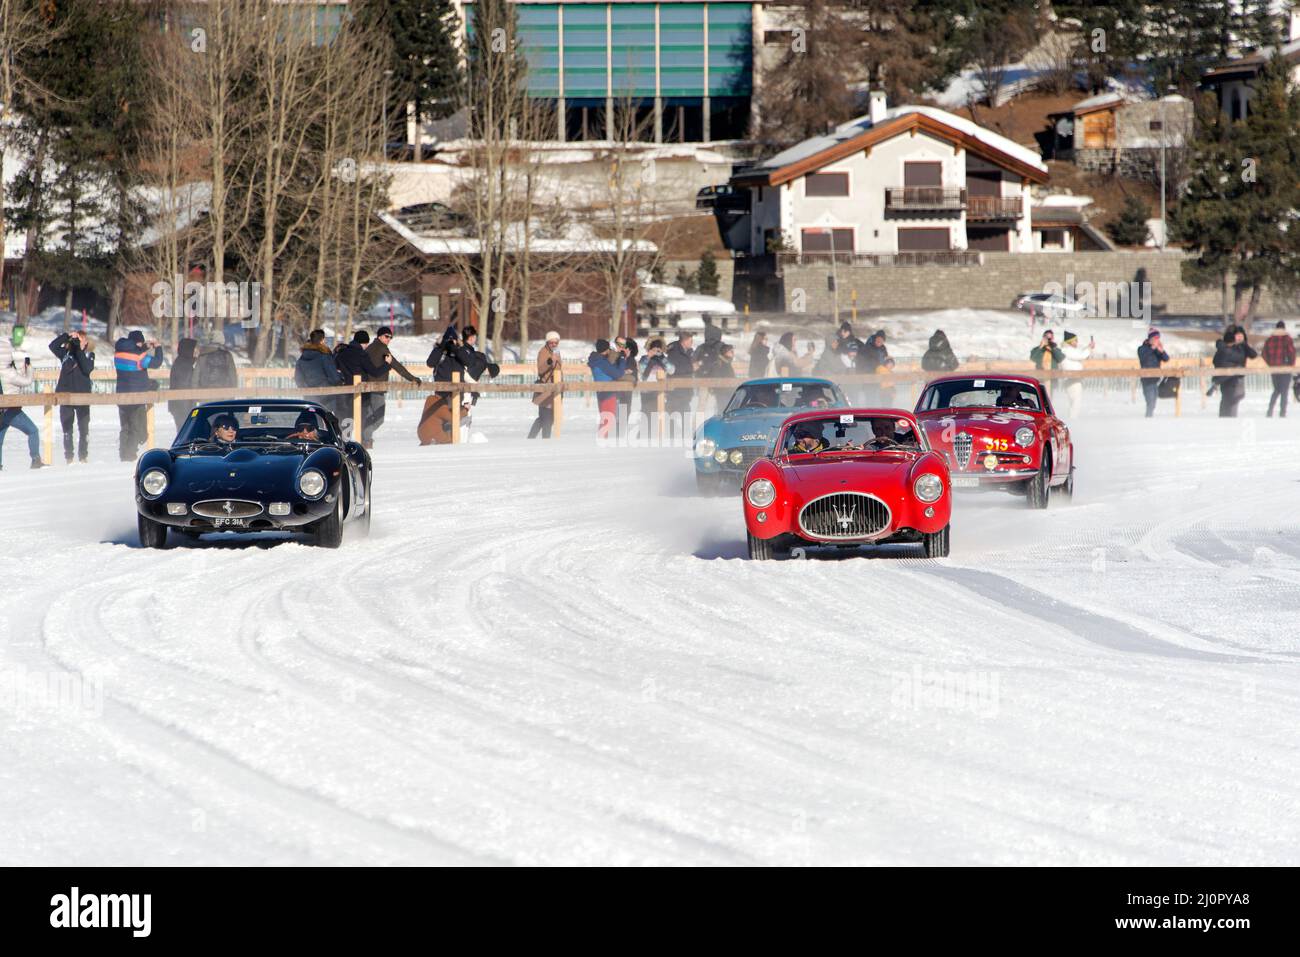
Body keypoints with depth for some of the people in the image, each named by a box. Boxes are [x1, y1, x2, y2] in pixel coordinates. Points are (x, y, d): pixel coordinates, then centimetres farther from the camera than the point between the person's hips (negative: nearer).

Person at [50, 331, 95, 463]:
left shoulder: (89, 354, 3)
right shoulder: (65, 353, 5)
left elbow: (88, 369, -14)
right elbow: (53, 346, -9)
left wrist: (81, 351, -19)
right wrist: (67, 336, -15)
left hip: (83, 396, 0)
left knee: (84, 430, 1)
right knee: (67, 430, 2)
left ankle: (83, 457, 9)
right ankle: (68, 458, 6)